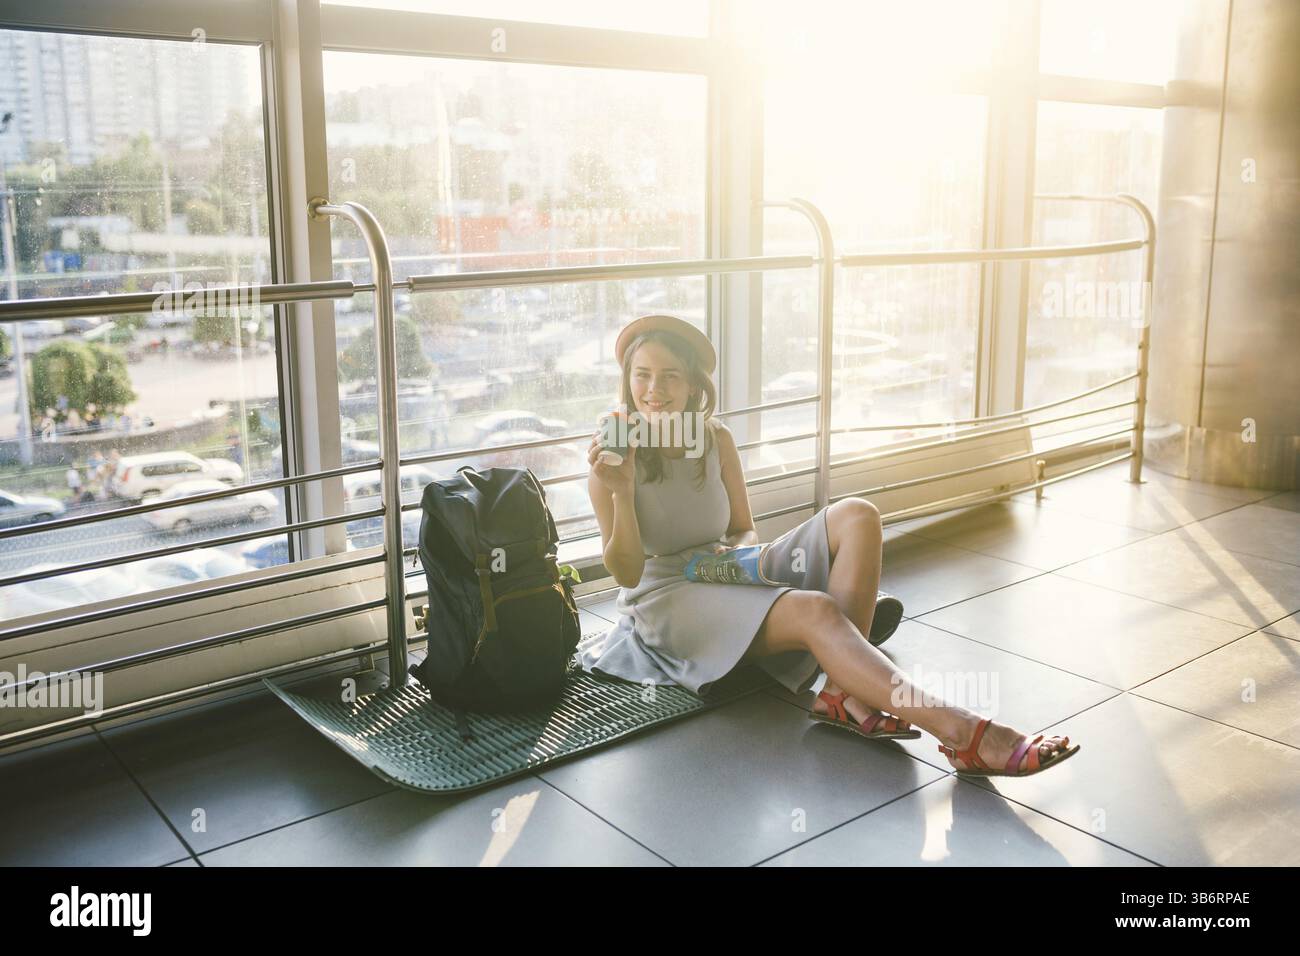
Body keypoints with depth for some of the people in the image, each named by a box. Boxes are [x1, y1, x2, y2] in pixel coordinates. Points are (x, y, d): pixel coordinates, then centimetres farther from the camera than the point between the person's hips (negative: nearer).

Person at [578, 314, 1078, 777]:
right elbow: (626, 573, -14)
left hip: (727, 579, 7)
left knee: (856, 517, -14)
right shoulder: (611, 456, -10)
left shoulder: (716, 439, 5)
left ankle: (842, 691, -28)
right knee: (815, 611, -33)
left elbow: (745, 530, 14)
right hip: (665, 600, -6)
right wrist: (621, 491, -30)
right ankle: (960, 731, -44)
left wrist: (735, 553, -11)